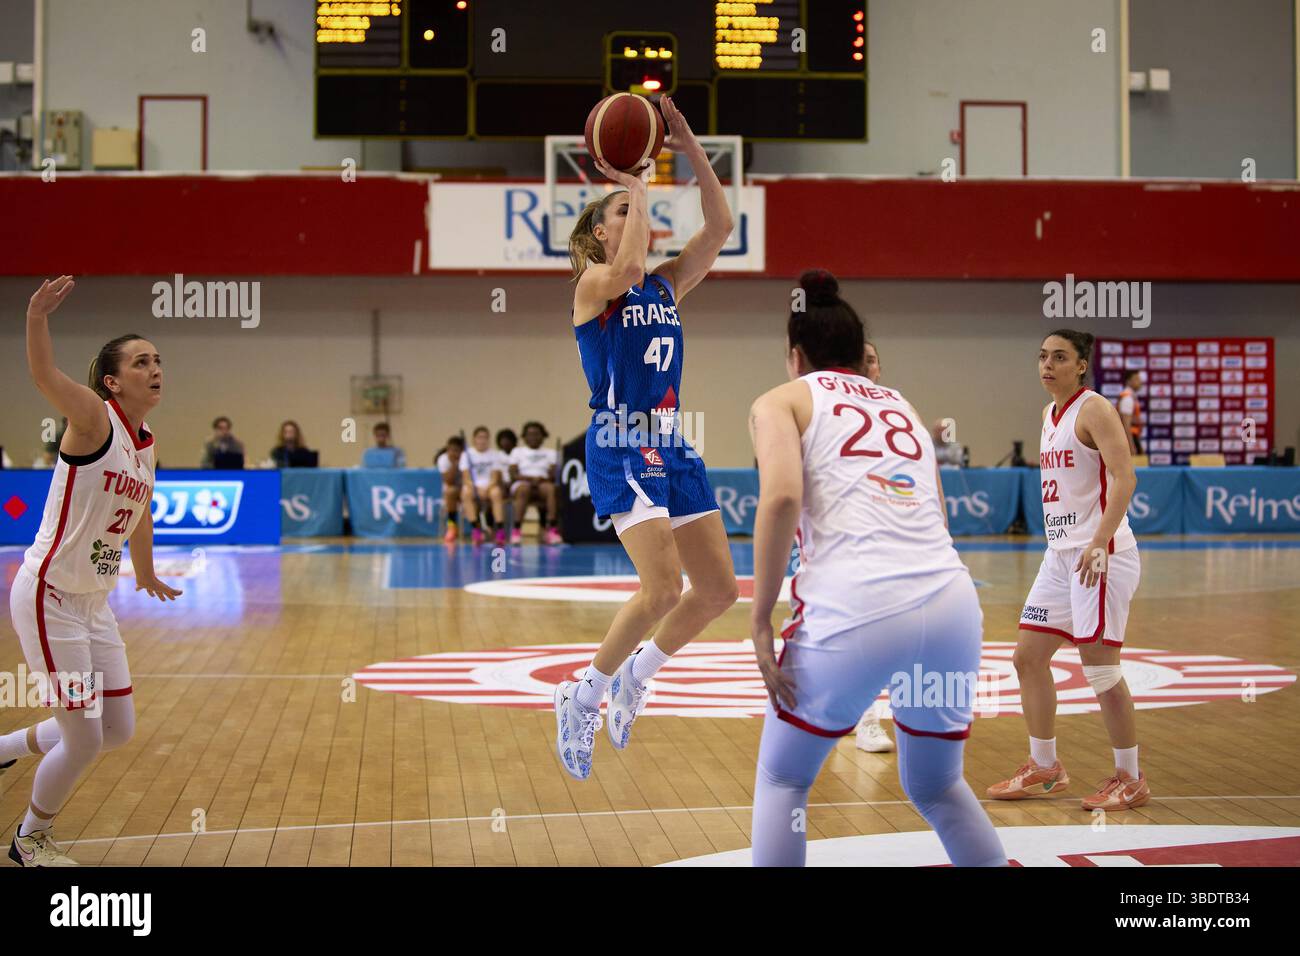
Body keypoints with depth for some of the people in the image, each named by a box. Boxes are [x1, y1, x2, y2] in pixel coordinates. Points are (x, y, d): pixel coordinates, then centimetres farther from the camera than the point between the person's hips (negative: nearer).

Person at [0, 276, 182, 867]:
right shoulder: (95, 418, -15)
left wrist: (146, 575, 38)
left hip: (94, 604, 8)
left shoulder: (148, 445, 7)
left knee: (118, 731, 13)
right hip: (48, 597, -8)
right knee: (85, 739, -2)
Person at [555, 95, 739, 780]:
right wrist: (635, 187, -14)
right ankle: (584, 697, -1)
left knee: (719, 589, 3)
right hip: (620, 448, -7)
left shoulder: (668, 286, 15)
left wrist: (692, 150, 0)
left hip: (671, 447, 7)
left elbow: (719, 225, 6)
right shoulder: (593, 282, -3)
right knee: (663, 587, -20)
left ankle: (634, 677, 22)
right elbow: (628, 270, -26)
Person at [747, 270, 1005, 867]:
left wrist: (760, 618, -5)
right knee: (937, 788, 27)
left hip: (853, 609, -4)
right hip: (953, 603, 5)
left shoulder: (783, 400, 12)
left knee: (782, 779, 19)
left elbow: (782, 496, -8)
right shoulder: (902, 406, 26)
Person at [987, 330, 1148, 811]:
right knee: (1028, 656, 9)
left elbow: (1124, 477, -20)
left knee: (1099, 664, -7)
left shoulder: (1094, 409, -10)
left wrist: (1099, 544, -29)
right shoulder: (1049, 414, 16)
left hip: (1100, 554, -9)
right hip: (1060, 554, 9)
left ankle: (1131, 779, 6)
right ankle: (1044, 768, 21)